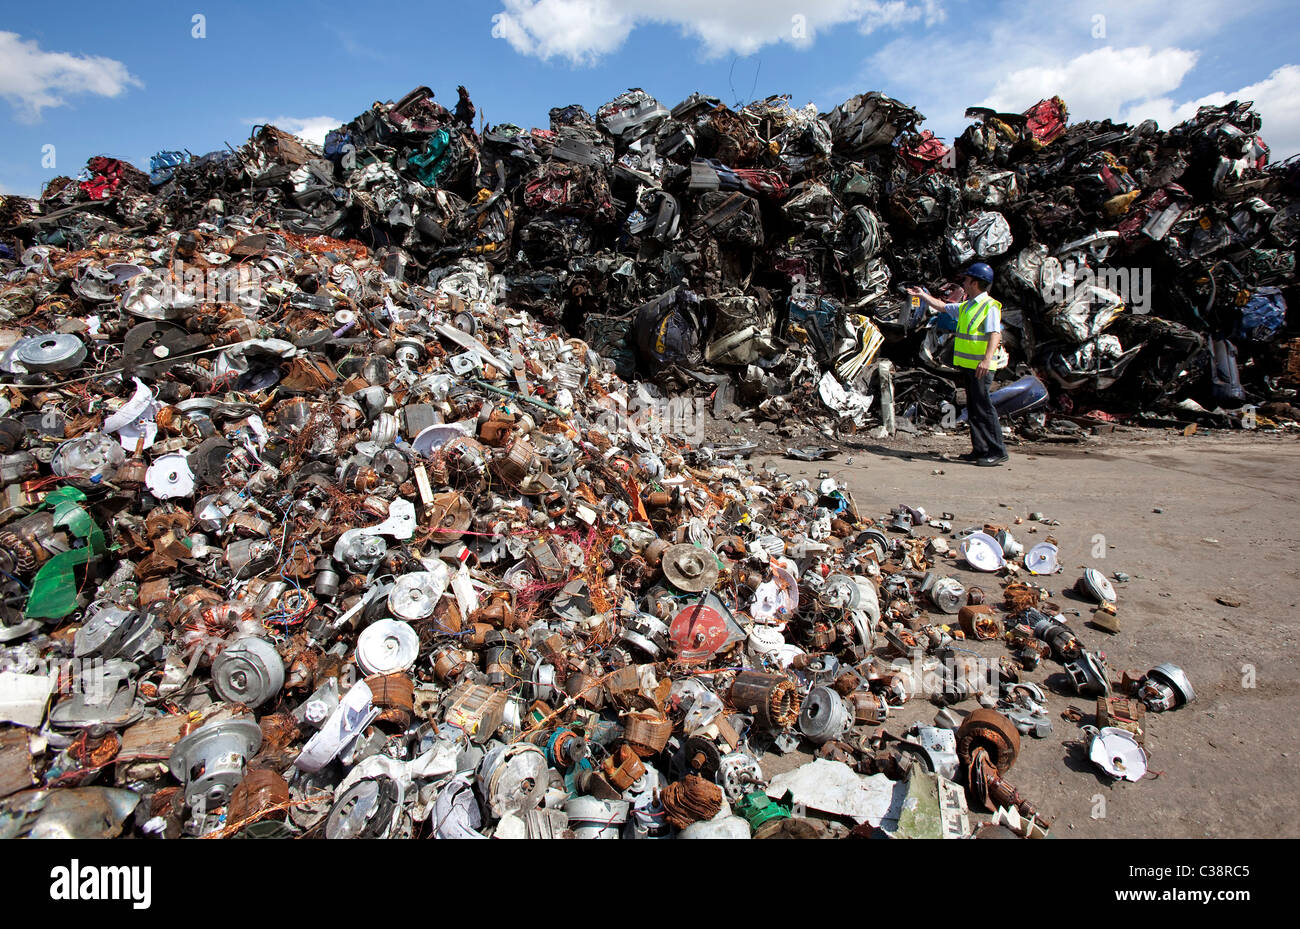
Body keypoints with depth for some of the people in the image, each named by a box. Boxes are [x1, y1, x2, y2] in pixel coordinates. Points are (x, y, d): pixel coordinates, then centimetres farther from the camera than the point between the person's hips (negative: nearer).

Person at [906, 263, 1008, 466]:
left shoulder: (990, 306, -10)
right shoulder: (966, 306, 18)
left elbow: (995, 334, -21)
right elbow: (942, 306, 33)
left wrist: (987, 358, -34)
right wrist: (922, 295, 37)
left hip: (981, 367, -9)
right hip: (968, 365, 9)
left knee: (984, 407, -11)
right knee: (973, 409, 10)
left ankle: (997, 451, -8)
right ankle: (980, 449, 16)